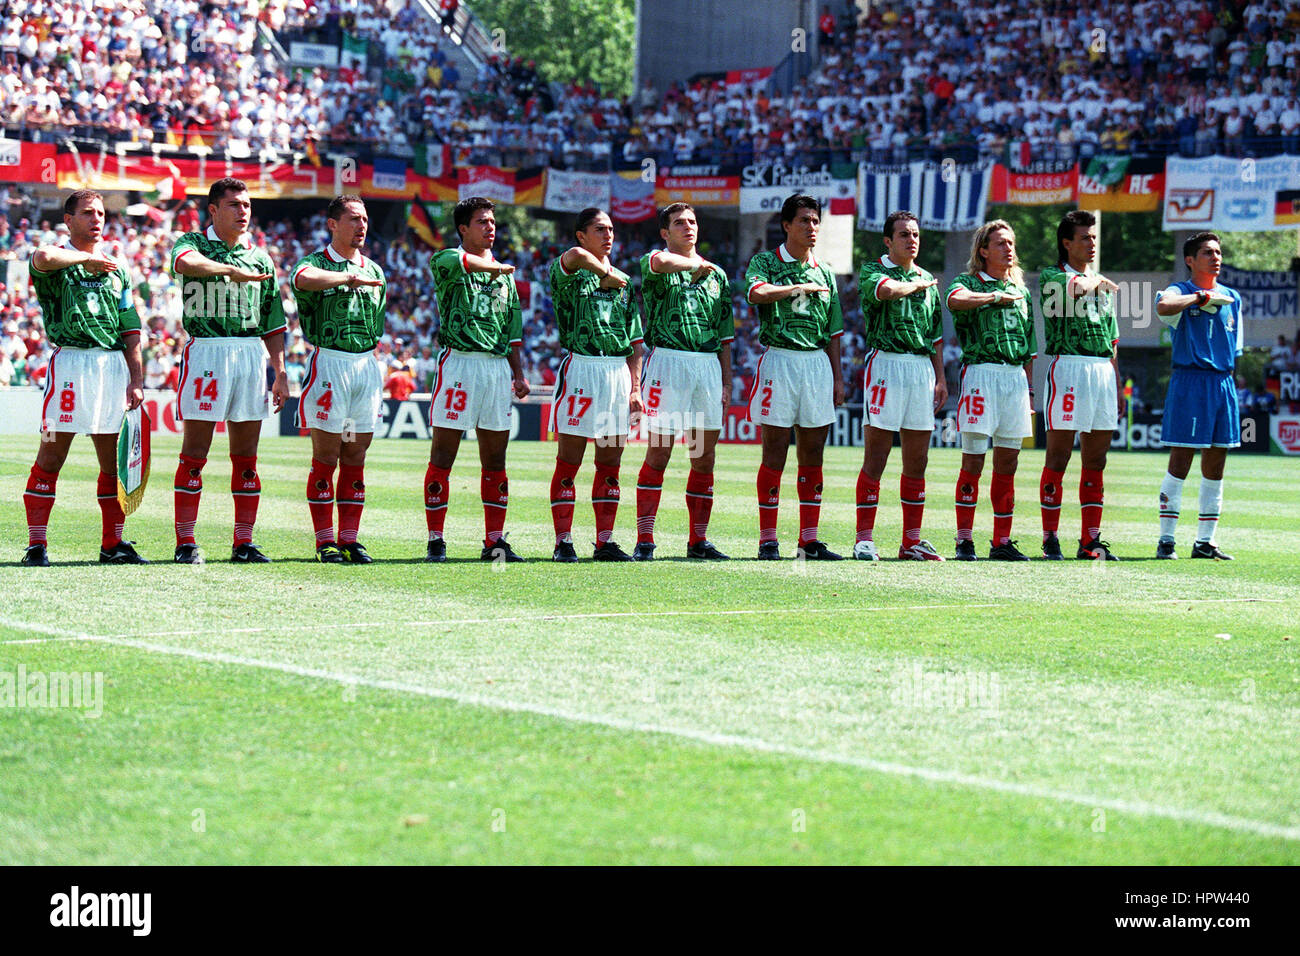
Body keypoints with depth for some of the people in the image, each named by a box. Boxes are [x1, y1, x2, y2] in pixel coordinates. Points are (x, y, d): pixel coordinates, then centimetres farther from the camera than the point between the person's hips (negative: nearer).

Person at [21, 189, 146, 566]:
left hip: (114, 364, 5)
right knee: (51, 456, -6)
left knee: (115, 460, 8)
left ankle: (113, 543, 16)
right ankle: (36, 545, -4)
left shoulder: (116, 268, 19)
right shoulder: (58, 260, 2)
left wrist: (136, 378, 7)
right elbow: (43, 258, -26)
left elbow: (130, 328, 16)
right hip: (70, 361, -5)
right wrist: (87, 258, -12)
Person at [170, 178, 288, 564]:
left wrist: (280, 373, 10)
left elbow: (273, 323, 17)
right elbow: (185, 261, -24)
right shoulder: (194, 243, 3)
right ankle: (185, 543, -2)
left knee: (246, 457, 5)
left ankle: (244, 543, 9)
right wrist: (231, 270, -35)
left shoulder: (260, 257, 16)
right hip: (205, 353, -4)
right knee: (194, 455, -4)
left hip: (252, 355, 4)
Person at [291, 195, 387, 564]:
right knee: (325, 458, -3)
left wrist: (369, 361, 13)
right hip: (329, 364, -5)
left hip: (367, 366, 5)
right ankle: (325, 541, -1)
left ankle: (349, 539, 10)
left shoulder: (374, 270, 16)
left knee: (355, 460, 7)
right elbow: (303, 278, -28)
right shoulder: (317, 262, -2)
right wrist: (350, 277, -24)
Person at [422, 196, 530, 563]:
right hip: (459, 363, -5)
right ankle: (435, 541, -1)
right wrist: (495, 266, -11)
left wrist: (518, 374, 13)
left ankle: (494, 541, 12)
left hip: (498, 367, 5)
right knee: (443, 456, -4)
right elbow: (460, 261, -25)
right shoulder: (446, 262, 2)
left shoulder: (505, 274, 20)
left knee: (495, 460, 7)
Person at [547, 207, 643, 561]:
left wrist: (635, 387, 7)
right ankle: (563, 542, 0)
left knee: (610, 465, 7)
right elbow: (577, 255, -27)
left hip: (619, 372, 5)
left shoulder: (624, 281, 18)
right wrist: (605, 273, -11)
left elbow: (635, 341, 16)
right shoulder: (568, 274, 1)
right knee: (568, 463, -3)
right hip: (580, 369, -5)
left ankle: (605, 542, 12)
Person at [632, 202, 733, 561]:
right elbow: (661, 262, -23)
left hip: (708, 364, 5)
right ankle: (645, 541, -4)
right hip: (668, 360, -5)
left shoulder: (716, 274, 19)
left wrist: (727, 380, 11)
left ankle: (698, 540, 11)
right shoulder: (653, 264, 5)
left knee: (705, 457, 5)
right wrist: (696, 265, -7)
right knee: (658, 454, -6)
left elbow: (725, 335, 19)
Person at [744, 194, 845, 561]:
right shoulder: (766, 262, 1)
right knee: (775, 453, -4)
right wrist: (801, 287, -14)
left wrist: (837, 376, 11)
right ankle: (767, 540, -1)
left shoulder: (824, 272, 15)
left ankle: (809, 540, 9)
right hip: (779, 360, -5)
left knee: (812, 453, 5)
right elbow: (756, 293, -22)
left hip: (818, 363, 5)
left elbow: (833, 332, 18)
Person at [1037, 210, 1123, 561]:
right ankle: (1050, 540, -4)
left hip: (1103, 371, 6)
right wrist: (1098, 281, 1)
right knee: (1058, 456, -6)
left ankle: (1090, 541, 8)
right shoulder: (1051, 276, 3)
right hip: (1068, 366, -6)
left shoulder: (1104, 285, 23)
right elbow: (1076, 289, -21)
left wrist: (1117, 387, 17)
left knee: (1095, 460, 6)